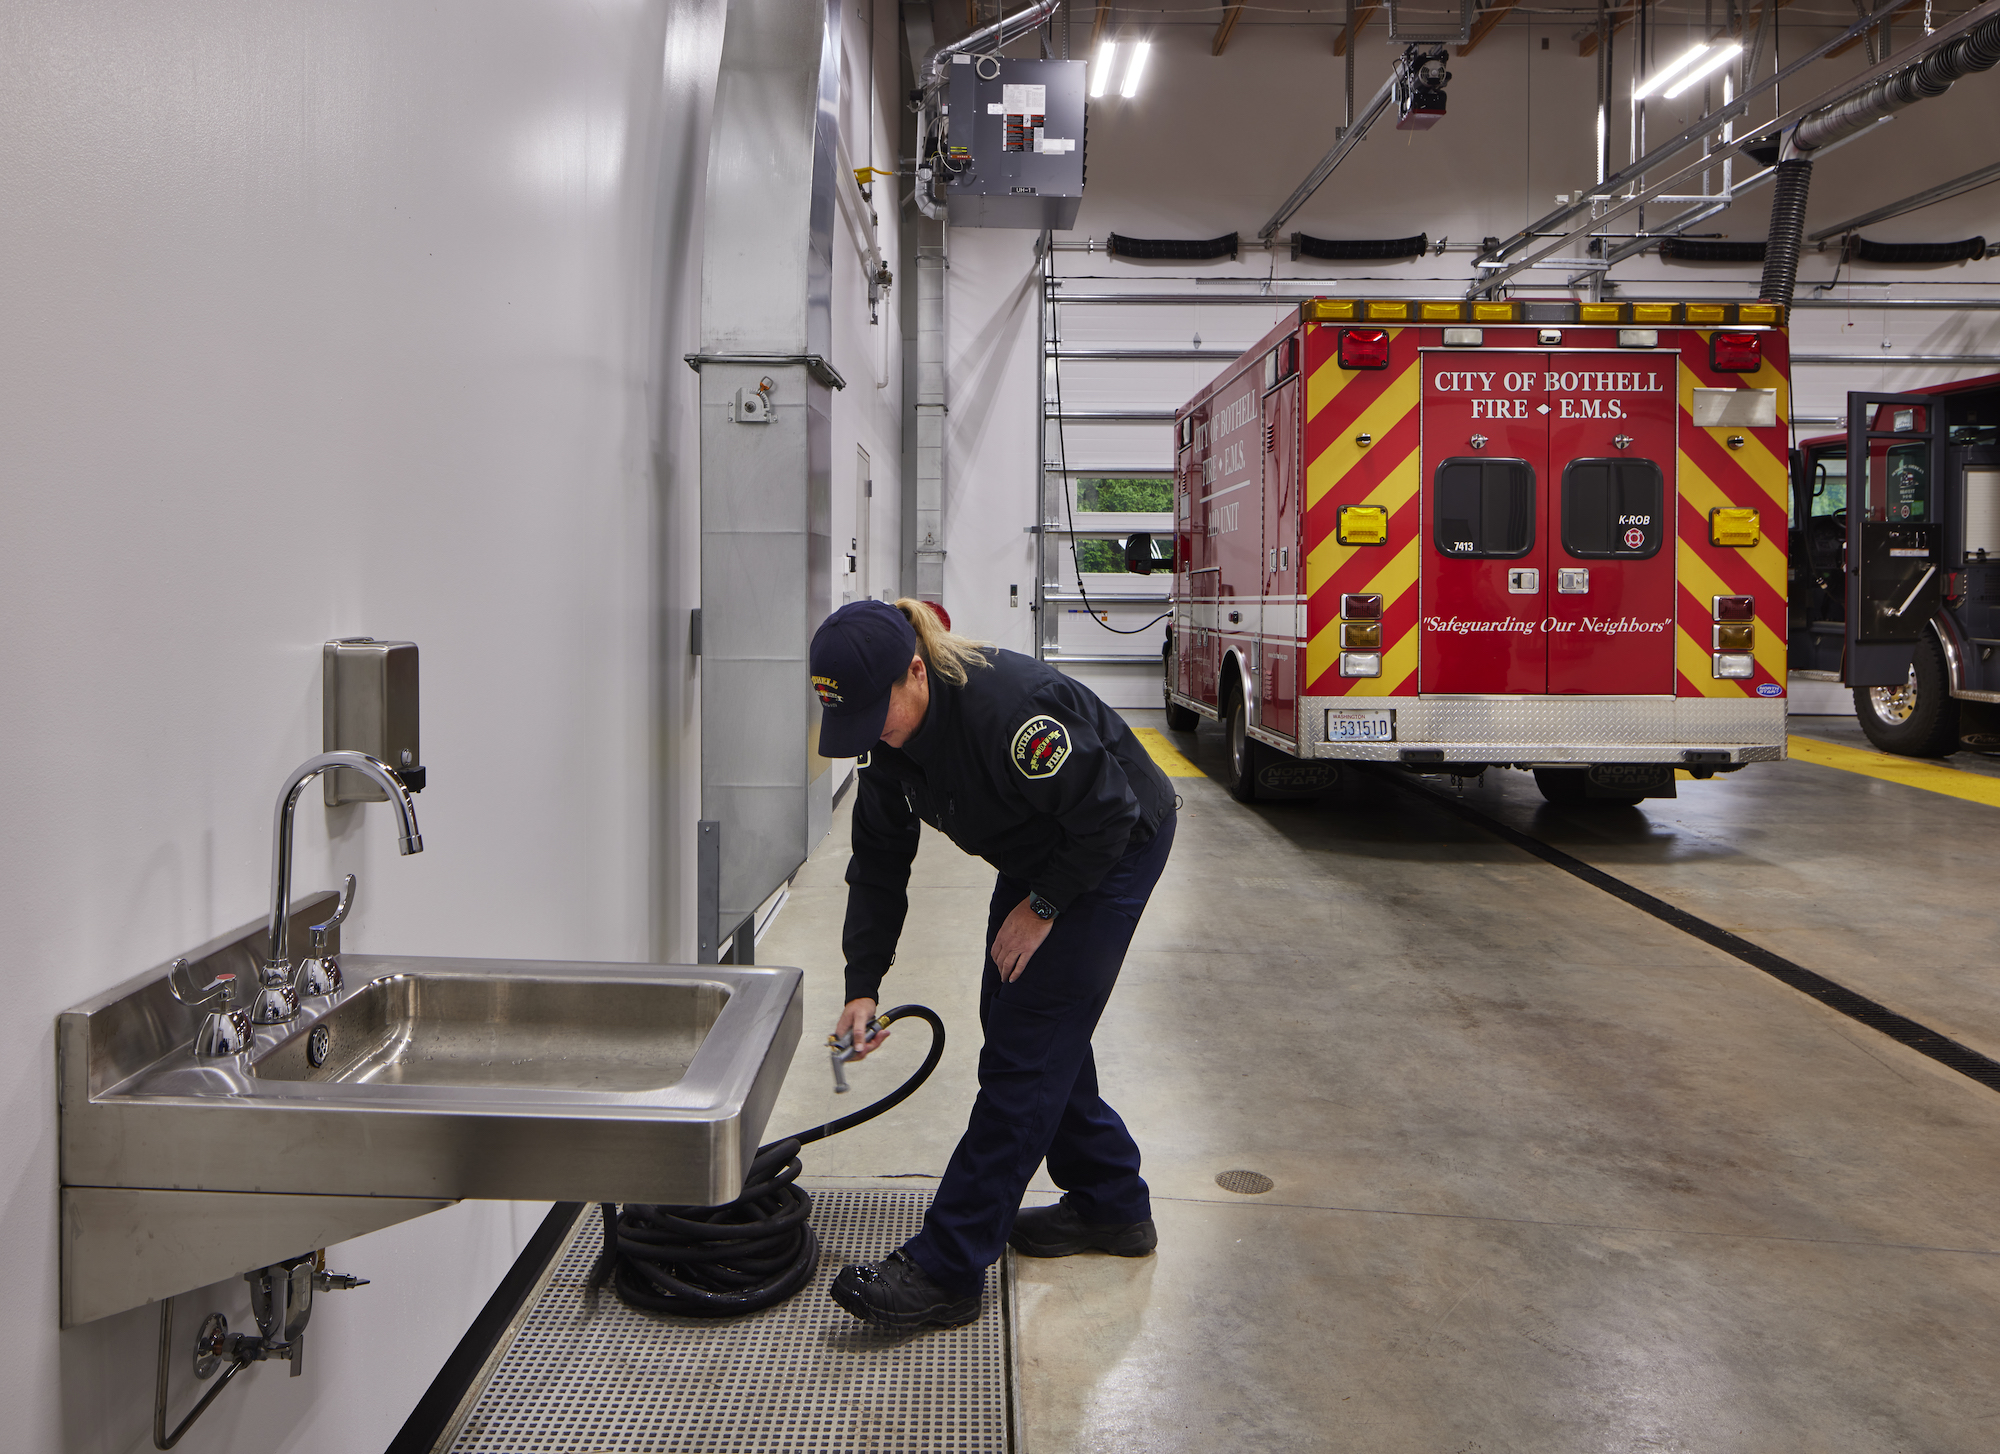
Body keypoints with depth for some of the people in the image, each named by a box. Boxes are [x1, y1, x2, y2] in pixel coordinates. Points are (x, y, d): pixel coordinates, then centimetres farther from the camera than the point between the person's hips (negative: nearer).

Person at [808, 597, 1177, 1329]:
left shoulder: (1008, 706, -35)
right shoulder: (888, 727, -9)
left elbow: (1107, 814, -27)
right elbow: (878, 863, -1)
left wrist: (1041, 908, -17)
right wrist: (862, 986, -6)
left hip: (1115, 848, -9)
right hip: (1040, 851, 9)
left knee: (1024, 1042, -10)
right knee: (1012, 1016, 12)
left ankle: (947, 1268, -6)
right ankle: (1110, 1205, 28)